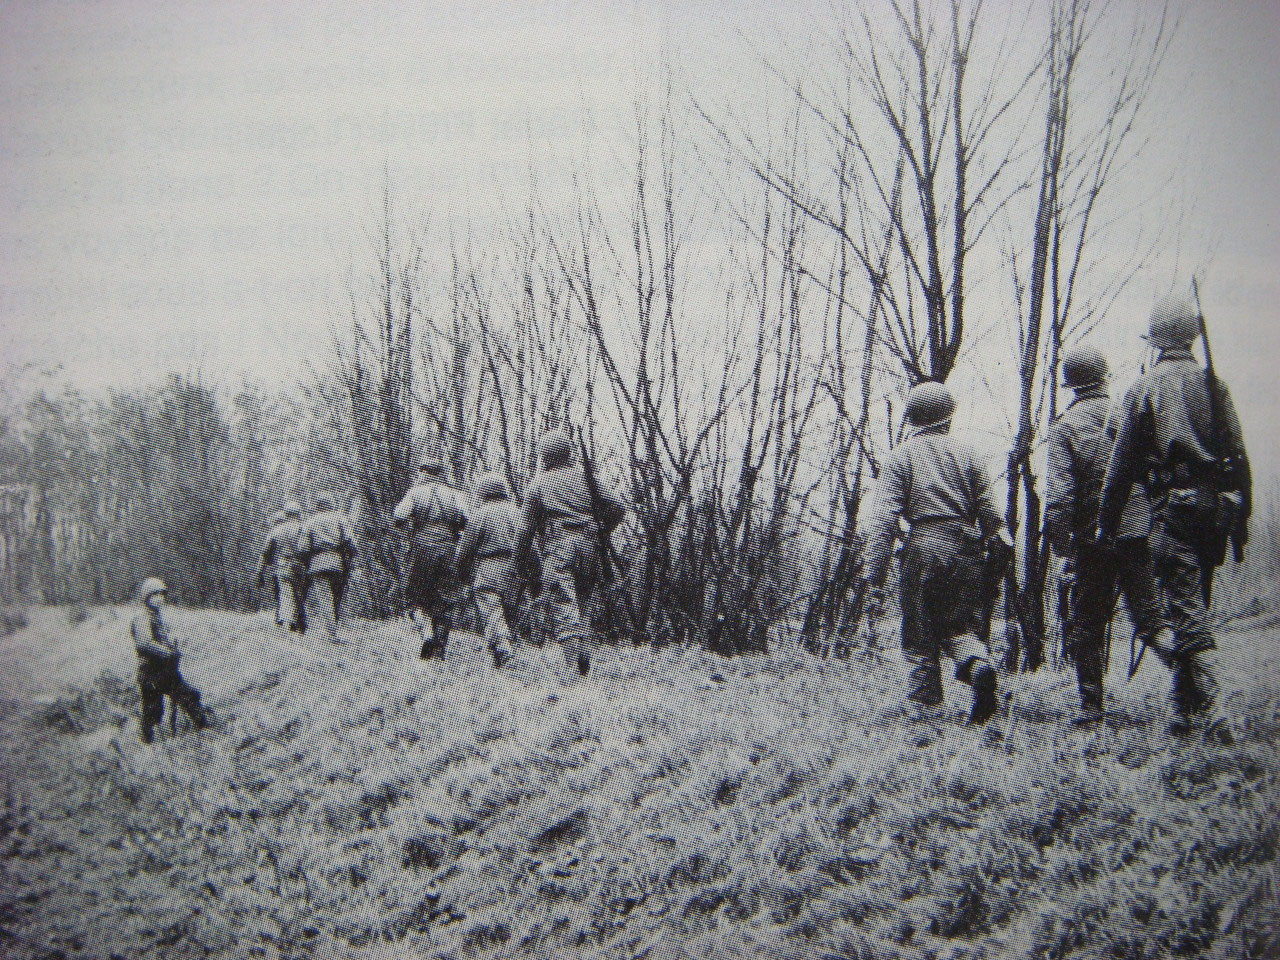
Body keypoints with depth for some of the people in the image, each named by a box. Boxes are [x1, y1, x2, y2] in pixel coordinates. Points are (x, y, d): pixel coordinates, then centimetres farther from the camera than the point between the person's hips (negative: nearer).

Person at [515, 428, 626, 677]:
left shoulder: (539, 483, 6)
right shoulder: (586, 477, 12)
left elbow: (526, 526, 5)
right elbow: (617, 508, 7)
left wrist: (522, 559, 14)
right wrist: (601, 534, 20)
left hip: (557, 548, -4)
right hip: (588, 549, 4)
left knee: (562, 604, -8)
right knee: (581, 605, 14)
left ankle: (573, 659, -24)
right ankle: (585, 659, 5)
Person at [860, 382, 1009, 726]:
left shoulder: (900, 457, 3)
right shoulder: (966, 452, 10)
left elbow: (882, 521, -5)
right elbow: (989, 511, 5)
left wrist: (874, 581, -6)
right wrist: (1002, 542, 19)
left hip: (923, 549, -2)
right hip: (966, 551, 2)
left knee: (920, 635, 8)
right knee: (960, 624, 12)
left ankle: (926, 705, 4)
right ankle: (978, 662, -19)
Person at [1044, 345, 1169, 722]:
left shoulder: (1065, 427, -3)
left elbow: (1059, 494, -12)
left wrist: (1061, 544, -8)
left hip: (1093, 537, -1)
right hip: (1139, 530, 2)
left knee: (1086, 624, 9)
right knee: (1145, 604, 9)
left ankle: (1091, 704, 11)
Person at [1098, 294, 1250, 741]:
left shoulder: (1144, 389, -2)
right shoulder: (1214, 384, 6)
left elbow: (1122, 463, -2)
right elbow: (1237, 454, 5)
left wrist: (1106, 521, 5)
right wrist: (1240, 512, 11)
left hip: (1173, 507, -4)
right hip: (1214, 508, 4)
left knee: (1186, 609, -7)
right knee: (1193, 606, 15)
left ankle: (1208, 712, -17)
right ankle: (1185, 707, 20)